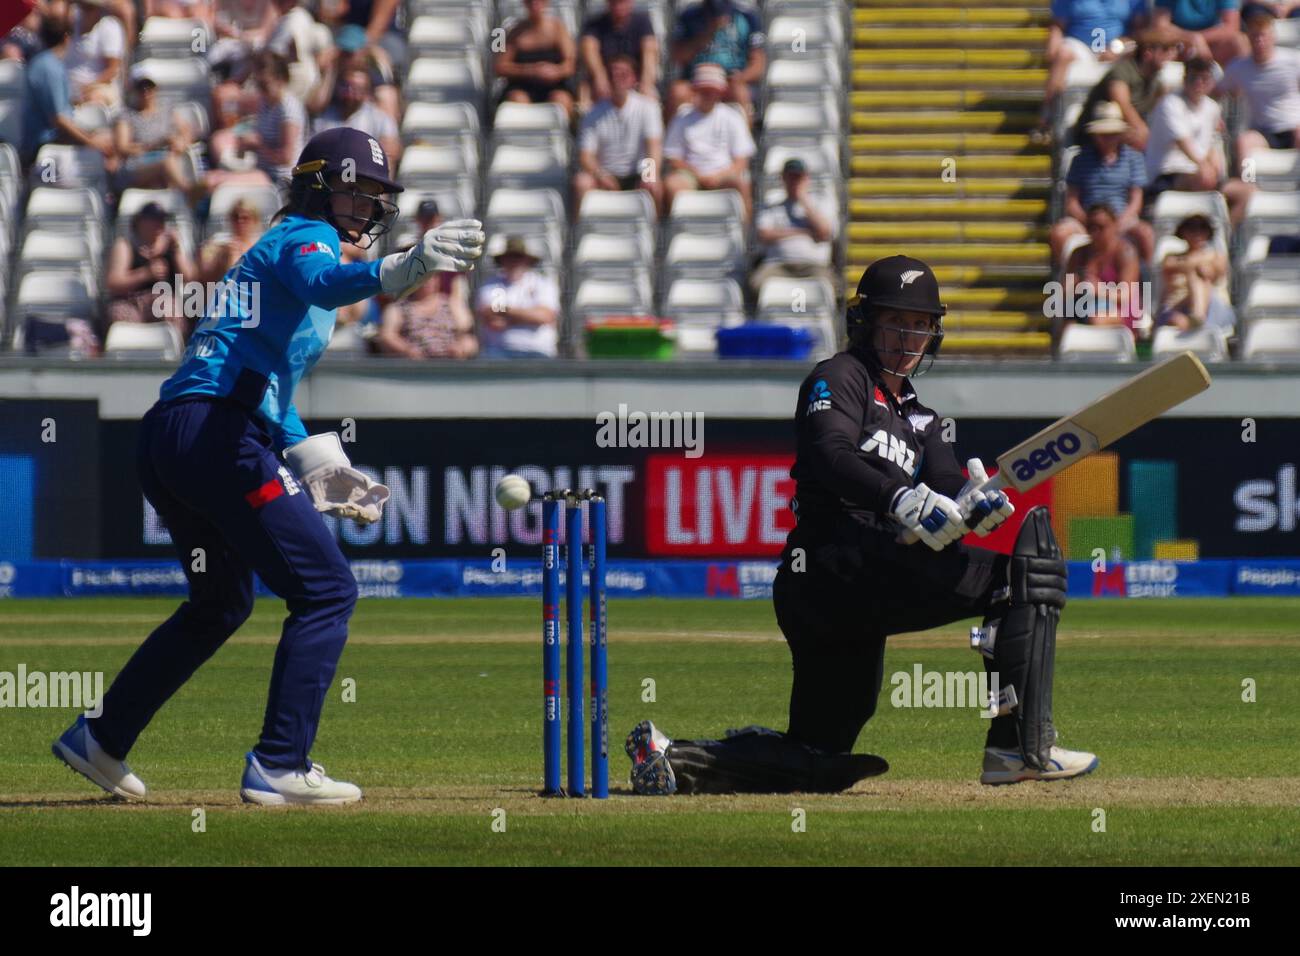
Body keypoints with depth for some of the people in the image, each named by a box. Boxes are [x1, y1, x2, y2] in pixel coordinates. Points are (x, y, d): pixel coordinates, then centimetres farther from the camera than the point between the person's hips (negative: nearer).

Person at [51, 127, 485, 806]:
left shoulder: (271, 249, 29)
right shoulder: (307, 237, -1)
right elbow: (323, 284, -27)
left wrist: (319, 470, 27)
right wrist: (405, 269, -46)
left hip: (164, 438, 10)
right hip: (218, 434, -10)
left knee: (221, 601, 30)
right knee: (325, 591, -10)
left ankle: (99, 740, 35)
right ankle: (279, 768, -16)